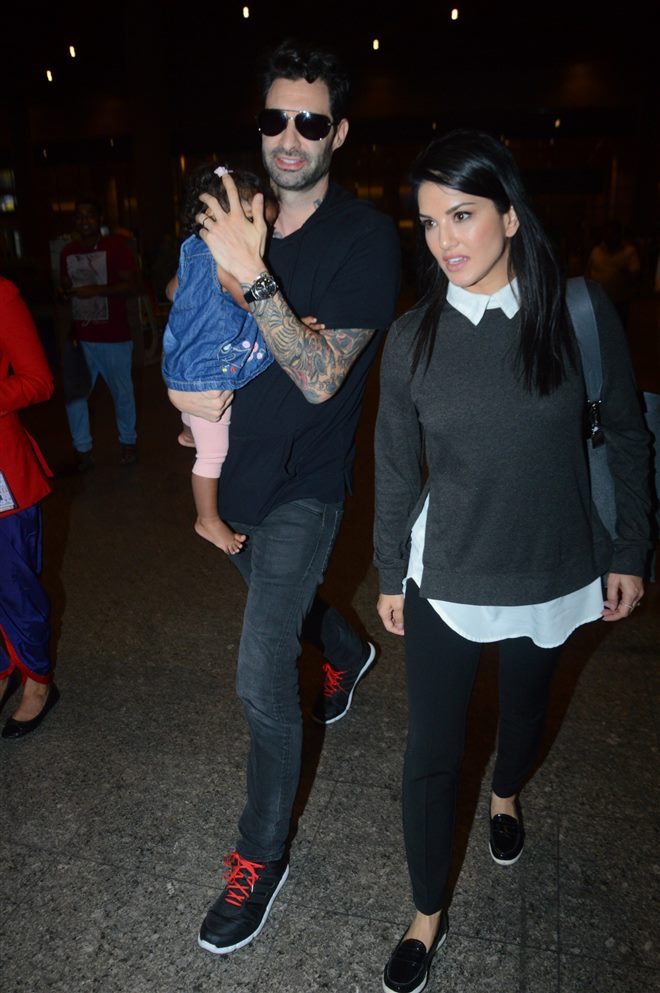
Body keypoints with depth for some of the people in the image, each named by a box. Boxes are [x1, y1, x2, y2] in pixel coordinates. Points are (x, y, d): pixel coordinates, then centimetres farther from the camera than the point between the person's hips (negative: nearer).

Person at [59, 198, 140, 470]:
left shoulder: (116, 246, -7)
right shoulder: (67, 251, 9)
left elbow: (131, 286, -14)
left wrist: (96, 290, -24)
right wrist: (66, 292, 2)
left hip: (114, 337, -4)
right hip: (79, 336, 4)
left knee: (122, 392, 10)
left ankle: (128, 441, 30)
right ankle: (82, 448, 16)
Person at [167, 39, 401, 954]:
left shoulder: (367, 238, -15)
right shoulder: (234, 218, 2)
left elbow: (321, 377, -24)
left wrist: (253, 276, -33)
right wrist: (182, 382, -2)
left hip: (304, 485, -6)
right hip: (238, 470, 7)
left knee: (262, 683, -6)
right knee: (279, 602, 30)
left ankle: (262, 856, 18)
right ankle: (350, 656, 64)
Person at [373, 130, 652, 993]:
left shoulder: (581, 312, -10)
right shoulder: (412, 338, -7)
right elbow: (397, 470, 1)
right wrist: (391, 576, 6)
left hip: (556, 572, 1)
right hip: (448, 580, 0)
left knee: (526, 704, 25)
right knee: (432, 751, 6)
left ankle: (506, 794, 59)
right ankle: (429, 915, 30)